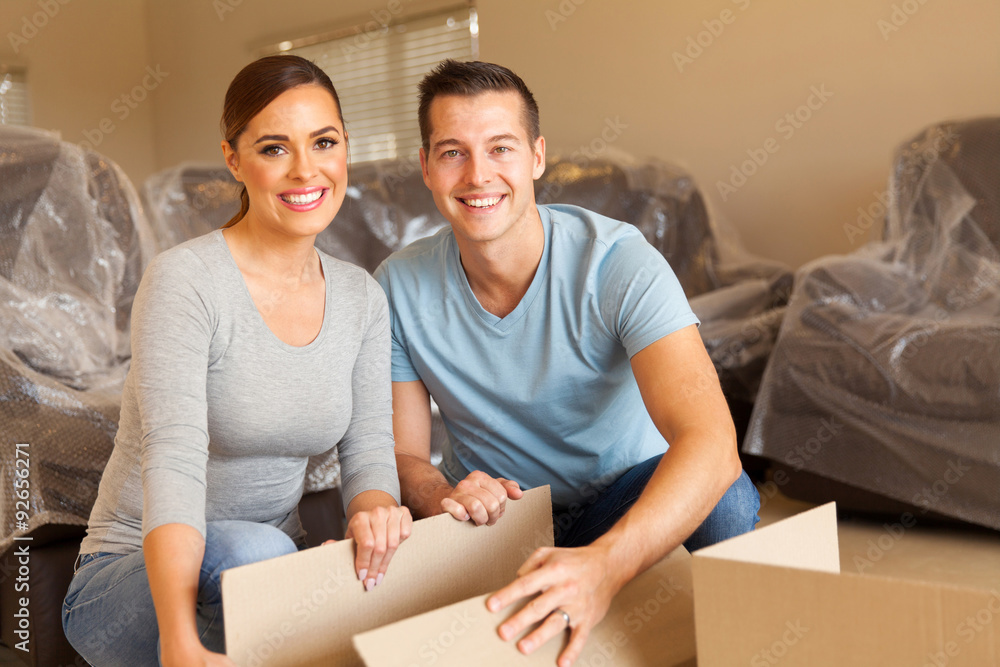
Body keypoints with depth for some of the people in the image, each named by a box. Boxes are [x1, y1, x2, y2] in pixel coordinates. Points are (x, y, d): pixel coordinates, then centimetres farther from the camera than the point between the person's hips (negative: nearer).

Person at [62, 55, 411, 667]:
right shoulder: (183, 280, -17)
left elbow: (368, 450, -3)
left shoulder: (363, 299, 2)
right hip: (135, 578, -4)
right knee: (250, 549, -36)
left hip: (274, 570, 4)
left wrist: (375, 510, -29)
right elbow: (173, 462, -29)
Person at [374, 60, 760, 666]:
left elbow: (710, 440, -39)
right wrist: (443, 496, -32)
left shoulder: (619, 262, -24)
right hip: (491, 510, 2)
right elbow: (402, 452, -5)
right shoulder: (399, 288, -12)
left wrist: (604, 565, -57)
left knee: (726, 497, -33)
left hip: (625, 501, -2)